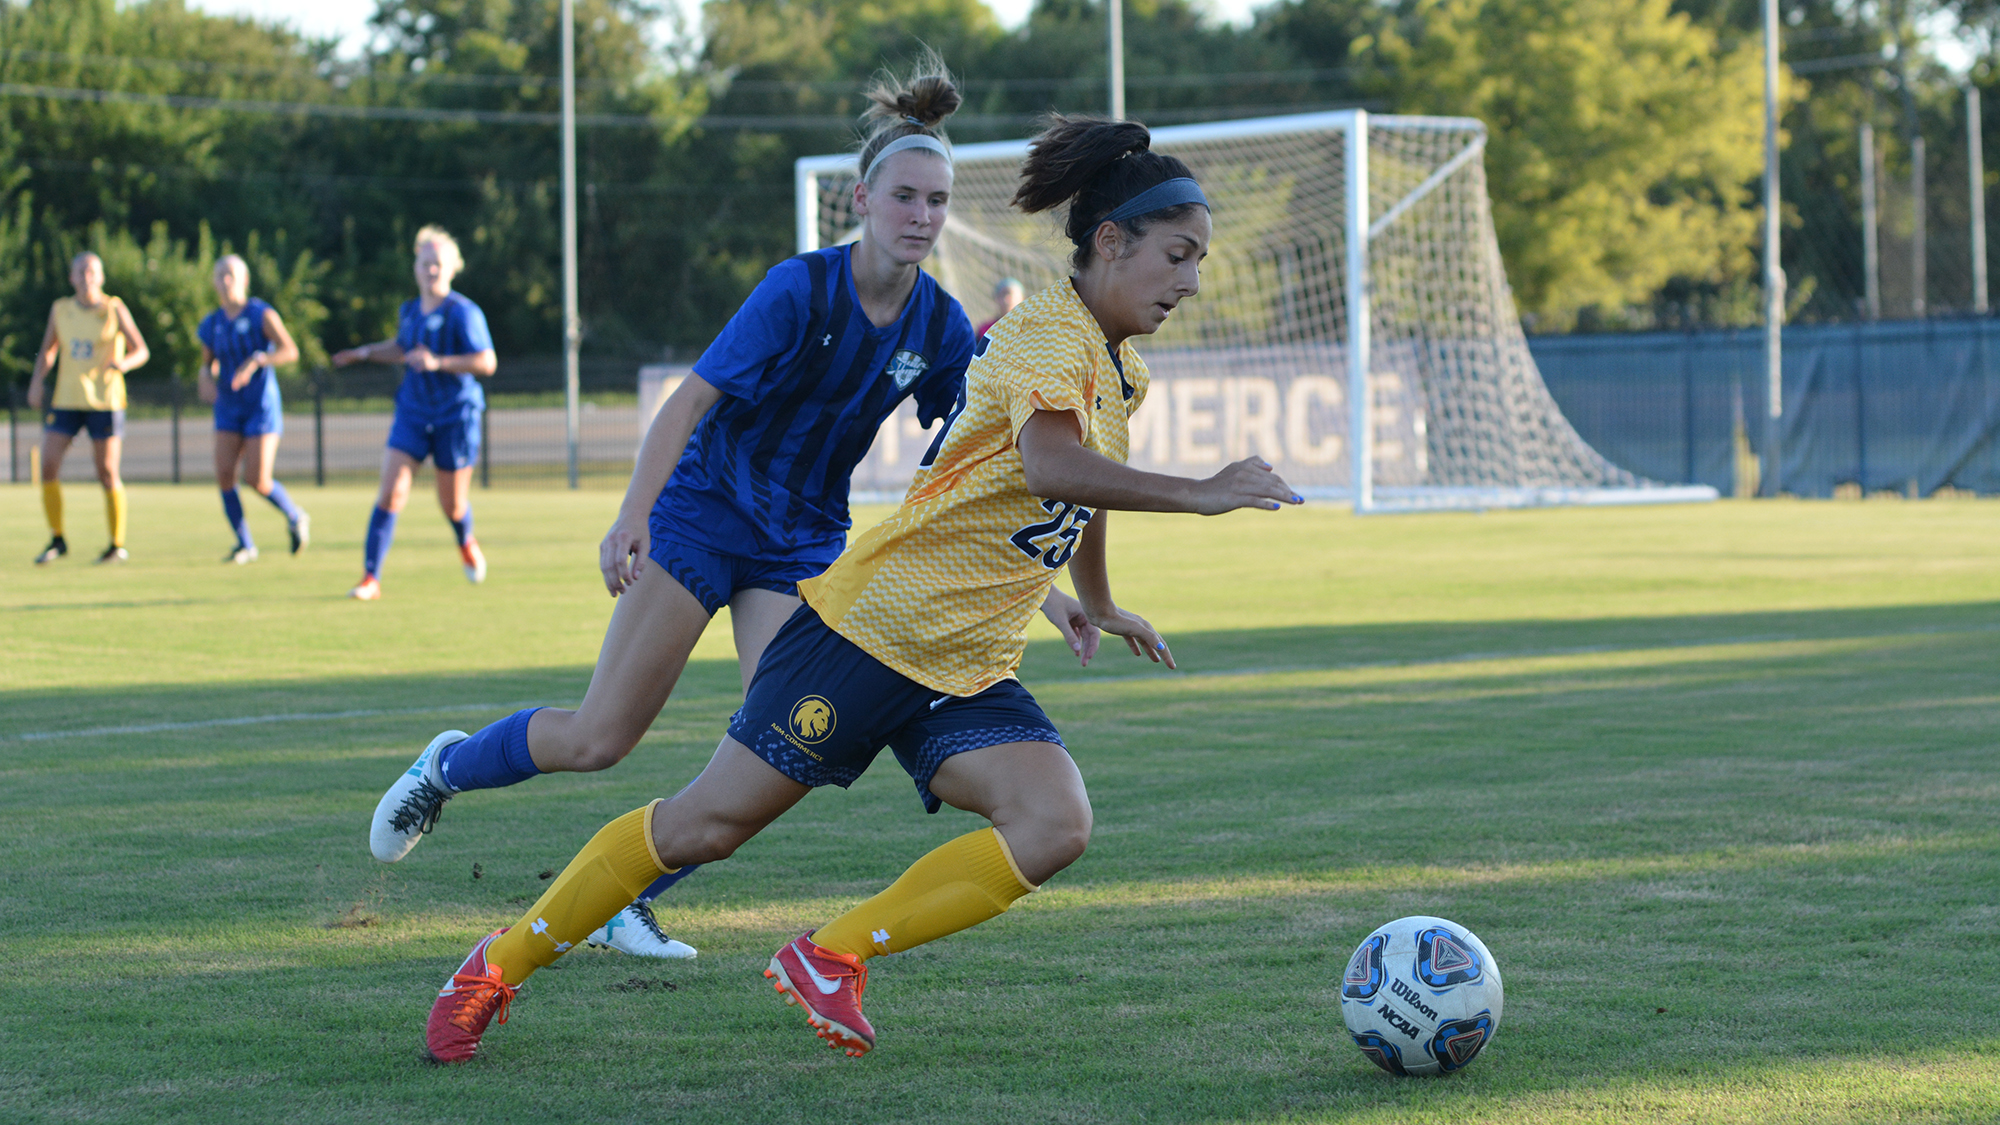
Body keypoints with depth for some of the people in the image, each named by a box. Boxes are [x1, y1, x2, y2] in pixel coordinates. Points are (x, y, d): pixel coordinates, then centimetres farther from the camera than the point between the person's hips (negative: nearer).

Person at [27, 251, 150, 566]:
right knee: (48, 466, -8)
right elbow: (48, 349, 18)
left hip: (105, 400, -3)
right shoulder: (60, 310, 6)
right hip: (66, 399, 3)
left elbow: (142, 351, -3)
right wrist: (37, 381, 2)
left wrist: (124, 363, -25)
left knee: (107, 473, -4)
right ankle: (57, 540, 6)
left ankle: (118, 544, 10)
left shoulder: (115, 309, -3)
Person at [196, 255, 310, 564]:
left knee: (258, 480, -12)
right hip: (228, 407, 5)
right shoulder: (212, 324, 6)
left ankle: (296, 518, 18)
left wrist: (256, 361, -32)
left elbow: (290, 351, -19)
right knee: (224, 474, -9)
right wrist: (205, 379, -6)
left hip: (262, 405, -5)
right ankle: (244, 544, 3)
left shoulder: (262, 315, -9)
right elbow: (207, 364, 18)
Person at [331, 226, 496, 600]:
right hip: (413, 414, 4)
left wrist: (438, 362, -26)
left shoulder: (463, 312, -13)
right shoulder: (409, 310, 5)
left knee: (453, 505, 8)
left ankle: (466, 544, 45)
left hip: (456, 415, -4)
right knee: (391, 493, -11)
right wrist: (364, 352, 14)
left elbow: (487, 362, -19)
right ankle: (370, 578, -10)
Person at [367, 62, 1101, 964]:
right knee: (598, 741, -7)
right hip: (703, 512, -5)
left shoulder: (940, 328, -5)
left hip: (804, 543, 5)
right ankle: (447, 766, 23)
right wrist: (631, 516, -36)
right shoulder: (801, 290, -20)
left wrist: (1044, 591, -2)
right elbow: (690, 399, -23)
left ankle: (626, 904, 5)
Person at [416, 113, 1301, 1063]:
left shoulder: (1121, 373, 14)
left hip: (967, 672, 8)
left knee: (1056, 825, -18)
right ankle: (501, 965, 14)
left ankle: (831, 958, -8)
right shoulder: (1050, 336, -16)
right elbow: (1052, 466, -37)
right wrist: (1198, 494, -34)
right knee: (711, 821, -2)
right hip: (875, 622, -8)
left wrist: (1099, 605, 46)